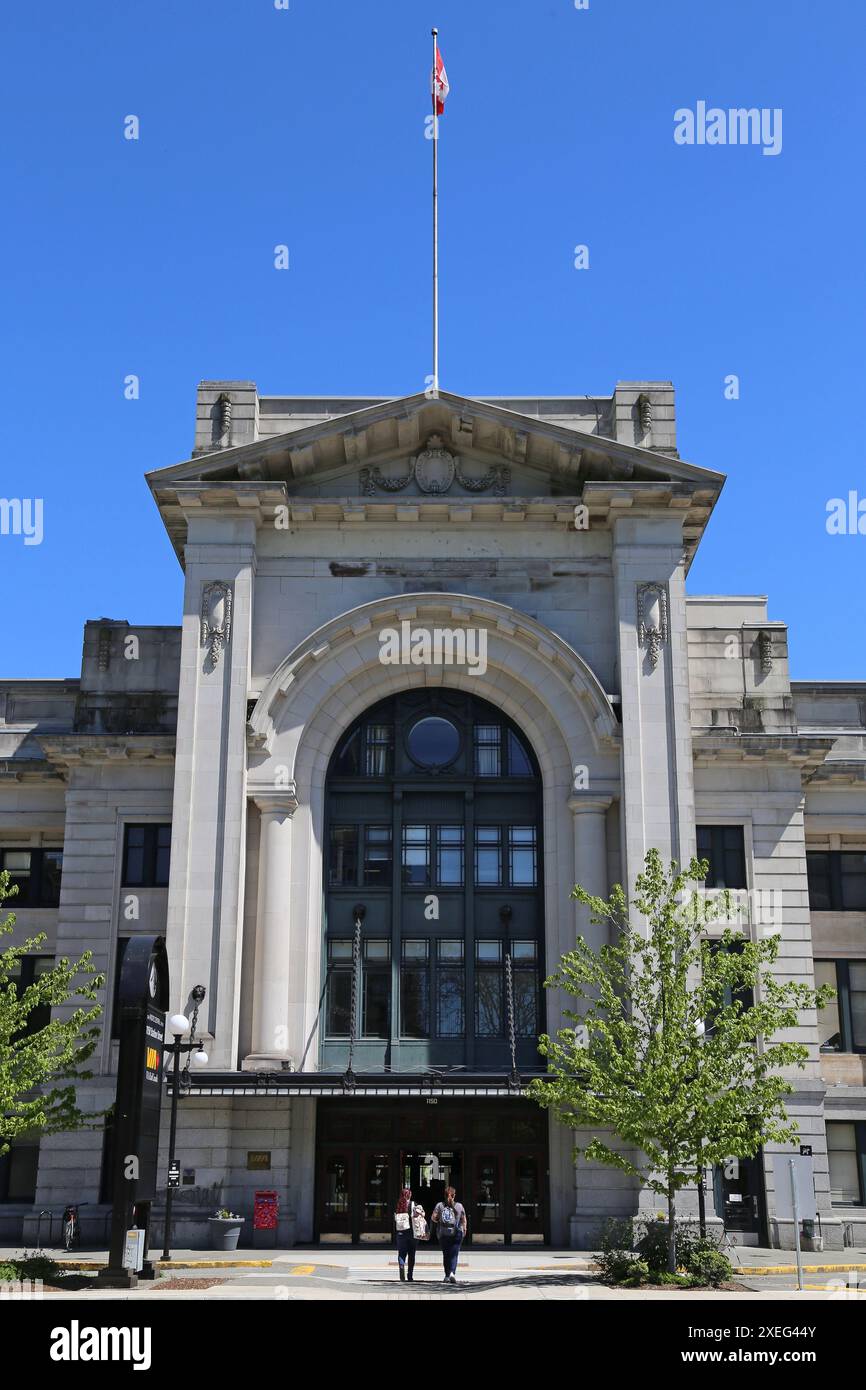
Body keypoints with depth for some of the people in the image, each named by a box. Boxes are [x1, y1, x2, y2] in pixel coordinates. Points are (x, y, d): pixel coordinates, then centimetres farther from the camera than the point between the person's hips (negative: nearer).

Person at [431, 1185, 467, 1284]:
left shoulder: (440, 1205, 1)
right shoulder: (459, 1206, -1)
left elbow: (433, 1218, -5)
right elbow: (463, 1220, 1)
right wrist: (464, 1230, 15)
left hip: (443, 1234, 2)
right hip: (456, 1232, -1)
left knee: (446, 1255, 13)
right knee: (454, 1254, -1)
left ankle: (447, 1276, 14)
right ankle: (452, 1272, -21)